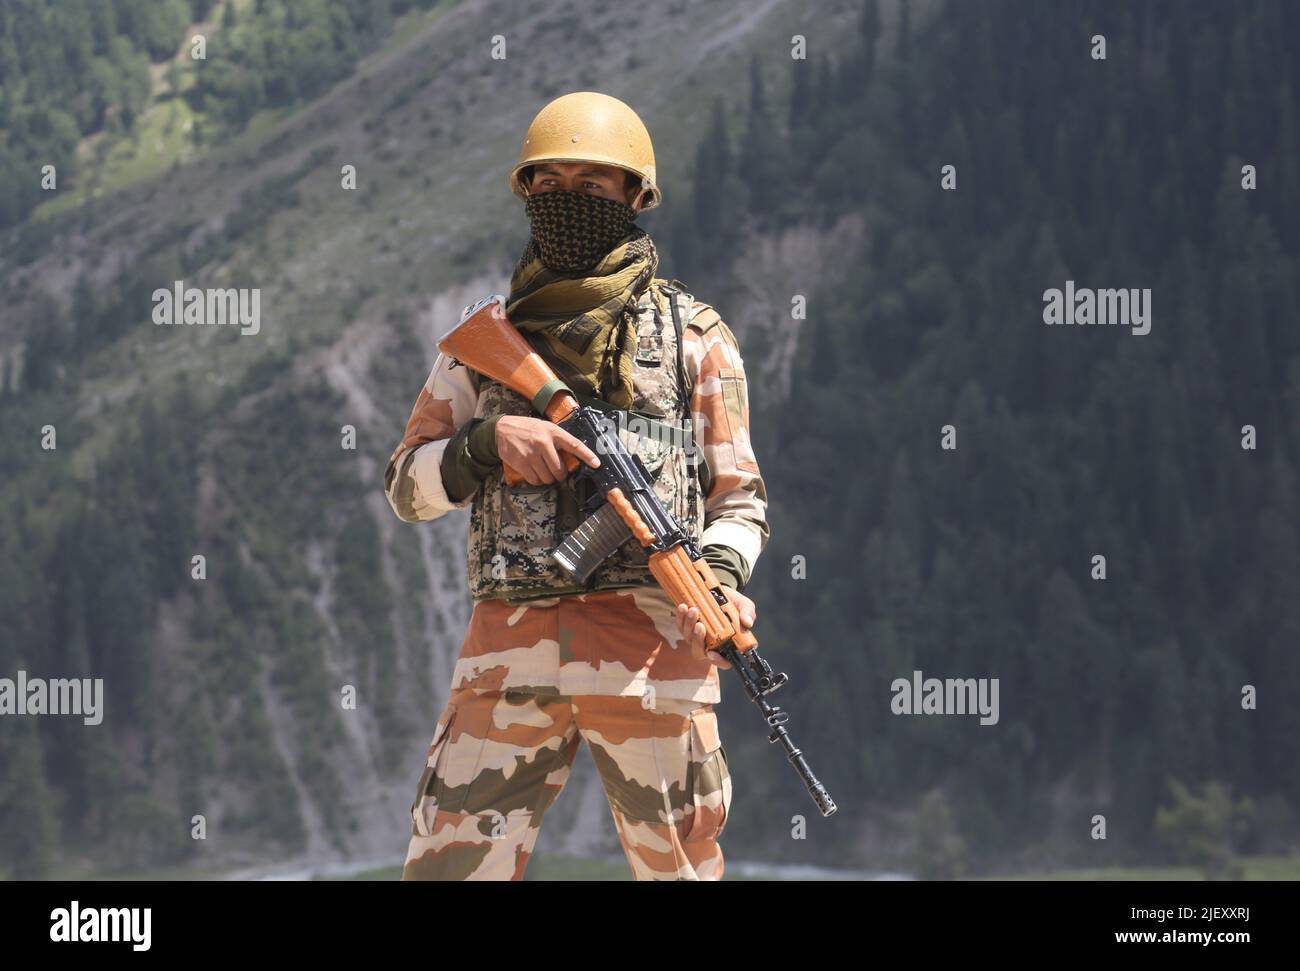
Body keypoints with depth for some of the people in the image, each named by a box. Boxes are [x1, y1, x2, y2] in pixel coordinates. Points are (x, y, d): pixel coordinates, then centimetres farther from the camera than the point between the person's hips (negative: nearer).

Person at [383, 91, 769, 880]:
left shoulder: (694, 338, 10)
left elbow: (740, 497, 9)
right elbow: (408, 489, 15)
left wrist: (721, 578, -13)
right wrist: (489, 440, -6)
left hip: (650, 645, -2)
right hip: (511, 647, 2)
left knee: (681, 866, 3)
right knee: (446, 866, -5)